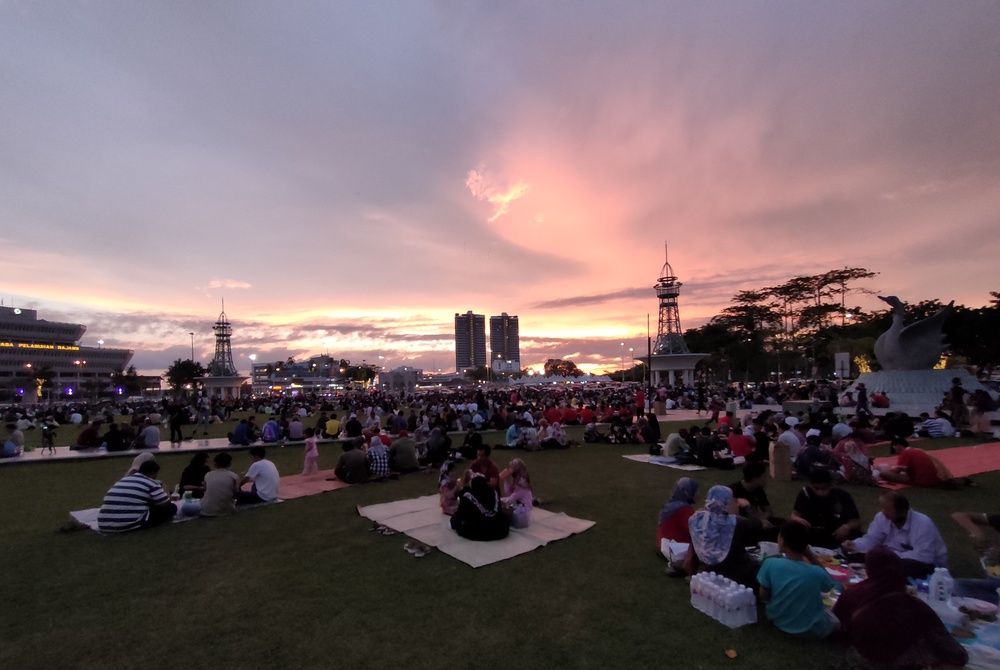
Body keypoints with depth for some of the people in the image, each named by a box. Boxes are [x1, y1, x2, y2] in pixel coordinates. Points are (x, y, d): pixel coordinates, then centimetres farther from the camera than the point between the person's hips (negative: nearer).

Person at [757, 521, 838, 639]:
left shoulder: (770, 564, -23)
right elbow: (830, 582, 1)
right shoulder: (816, 572, -25)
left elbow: (764, 596, -10)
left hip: (778, 622, 2)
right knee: (835, 619, 30)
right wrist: (810, 555, -6)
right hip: (810, 630, -1)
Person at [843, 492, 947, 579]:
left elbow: (923, 556, -35)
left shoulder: (923, 523, -28)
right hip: (898, 559, 5)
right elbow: (871, 539, -7)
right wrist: (853, 545, -28)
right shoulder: (882, 517, -10)